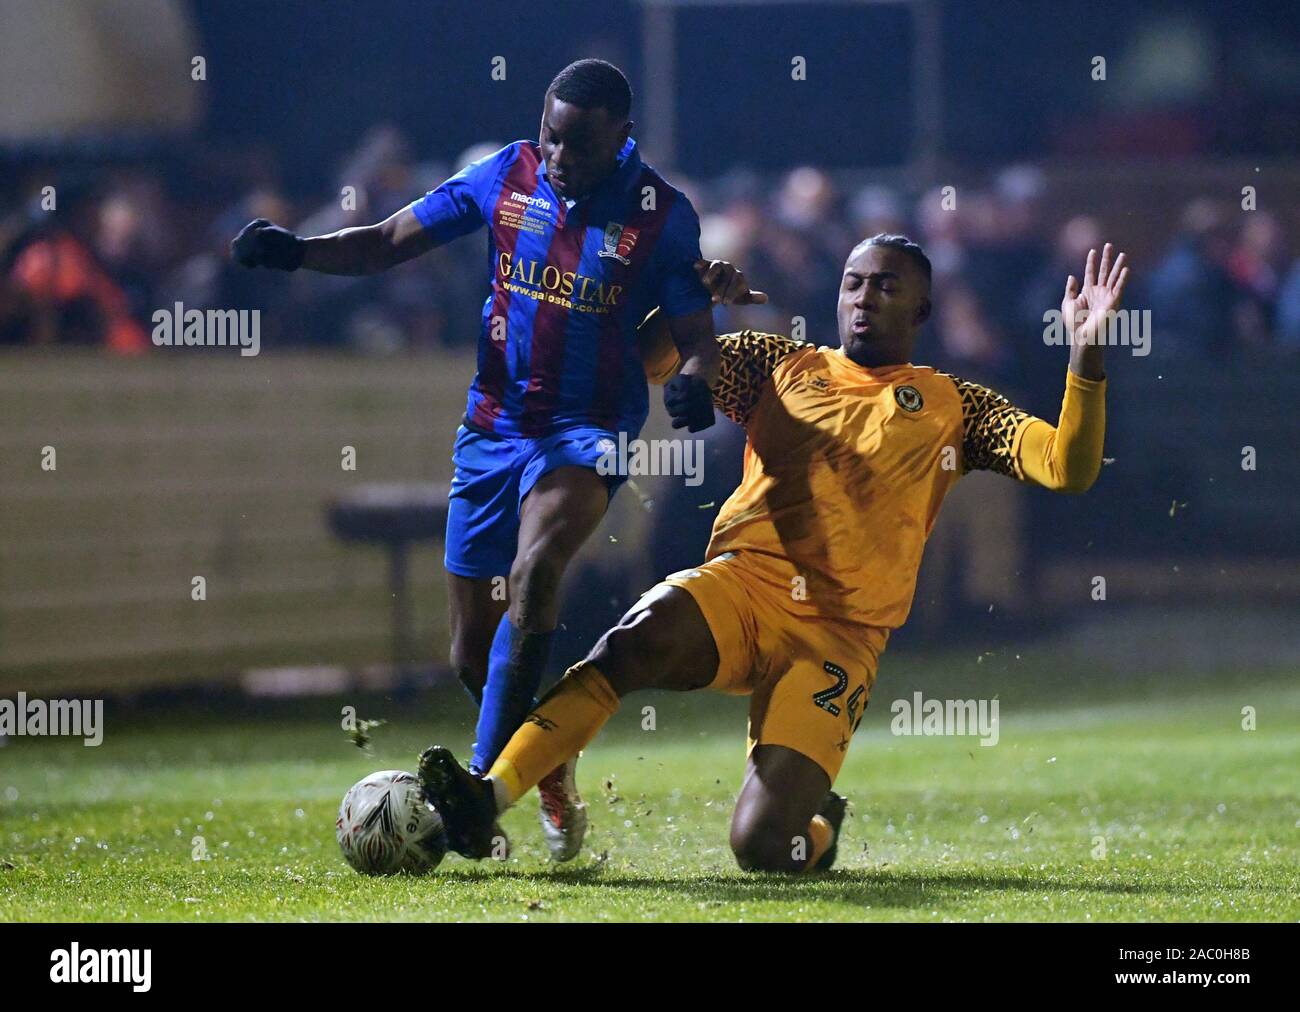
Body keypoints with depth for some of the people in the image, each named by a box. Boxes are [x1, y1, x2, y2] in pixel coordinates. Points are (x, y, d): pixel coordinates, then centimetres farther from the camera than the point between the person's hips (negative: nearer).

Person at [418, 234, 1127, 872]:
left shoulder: (955, 408, 15)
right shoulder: (780, 365, 20)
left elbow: (1066, 470, 5)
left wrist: (1086, 355, -7)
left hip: (841, 634, -1)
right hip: (742, 588, 2)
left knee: (763, 848, -18)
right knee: (639, 638, -35)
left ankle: (818, 823, 20)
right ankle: (483, 801, -43)